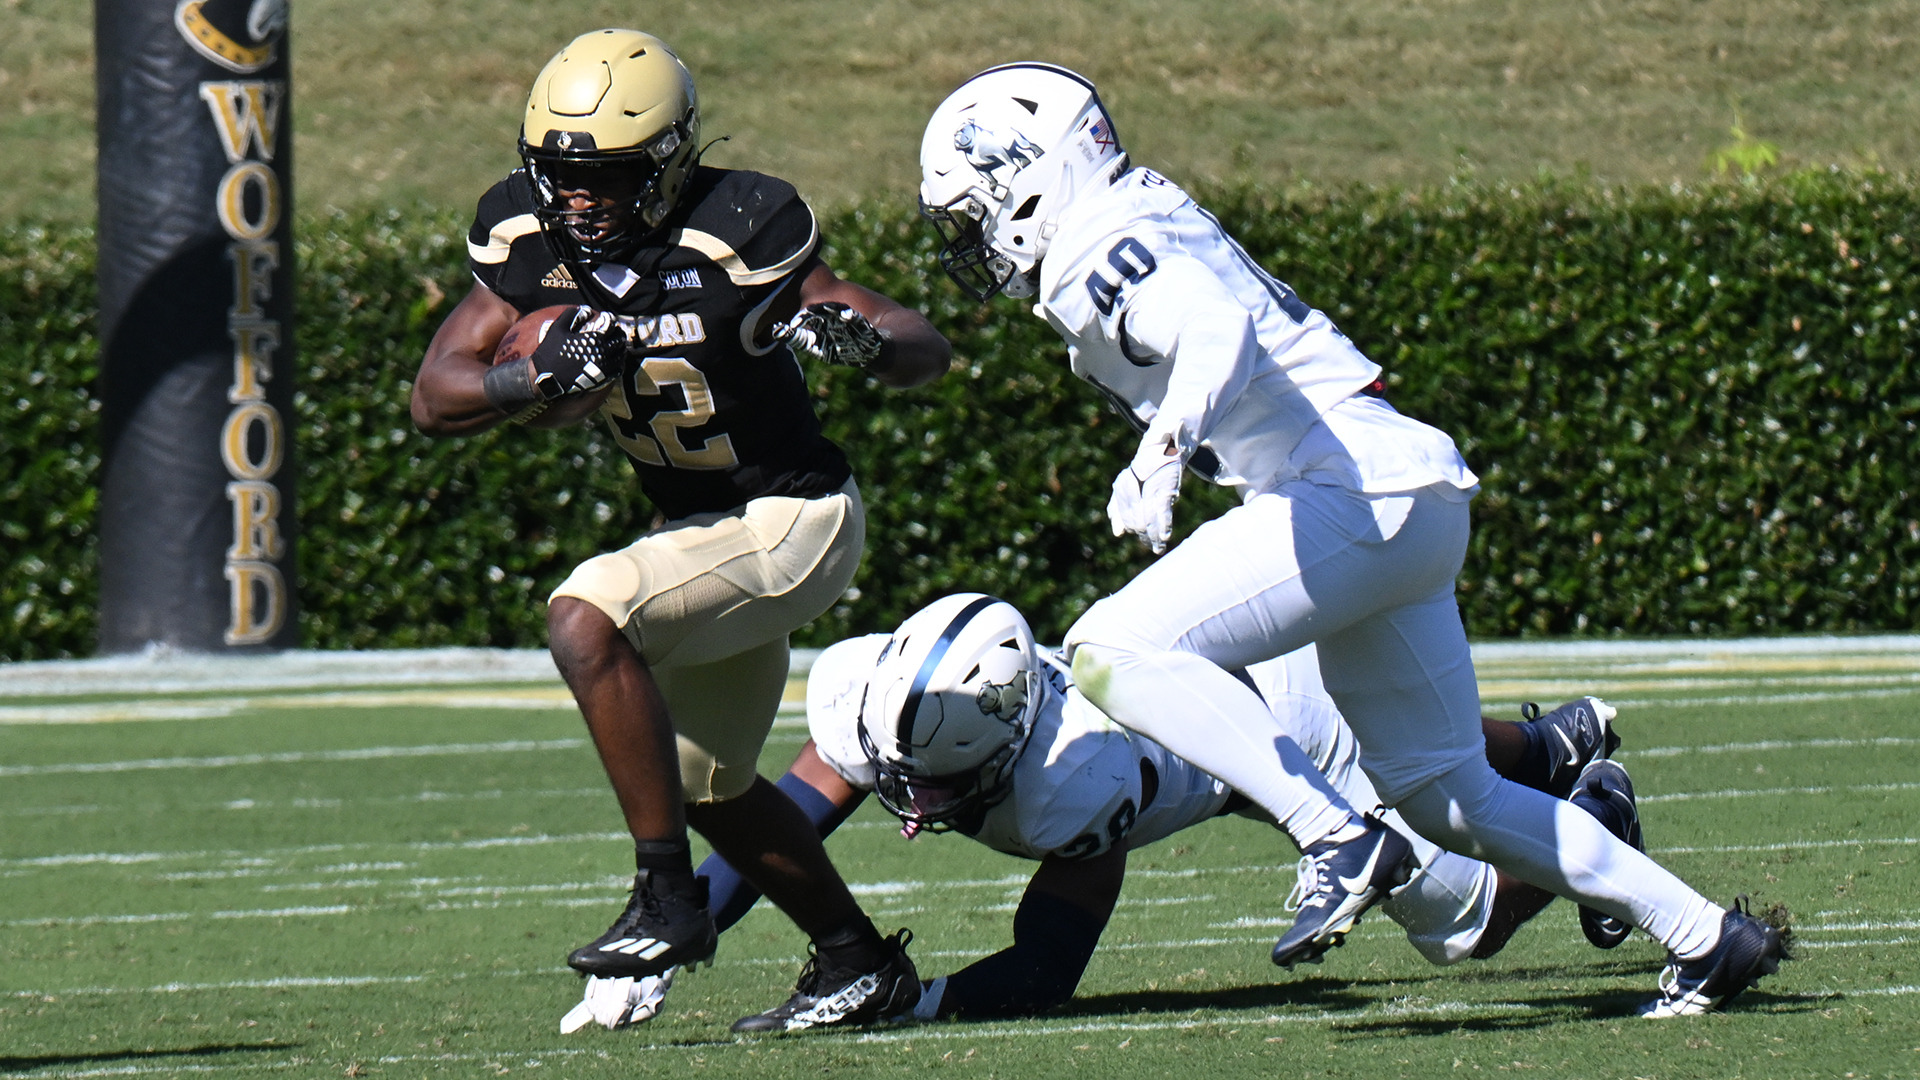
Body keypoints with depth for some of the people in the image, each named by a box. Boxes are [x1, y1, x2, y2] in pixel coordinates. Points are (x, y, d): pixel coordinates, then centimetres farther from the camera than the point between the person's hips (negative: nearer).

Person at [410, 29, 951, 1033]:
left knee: (585, 618, -28)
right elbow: (436, 396, -10)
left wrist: (861, 338, -45)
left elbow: (928, 349, -22)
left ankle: (667, 899, -19)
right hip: (698, 528, 8)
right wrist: (546, 379, -28)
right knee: (704, 782, 21)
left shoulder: (731, 239, -26)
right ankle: (858, 960, 39)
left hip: (790, 523, -8)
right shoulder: (530, 242, -9)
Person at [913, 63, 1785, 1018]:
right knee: (1442, 794, 16)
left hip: (1356, 497, -10)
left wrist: (1165, 449, -41)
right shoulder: (1152, 227, 20)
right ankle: (1705, 935, 18)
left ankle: (1338, 834, -27)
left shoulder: (1101, 249, -9)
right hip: (1419, 507, 10)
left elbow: (1219, 327, -27)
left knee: (1114, 654, -18)